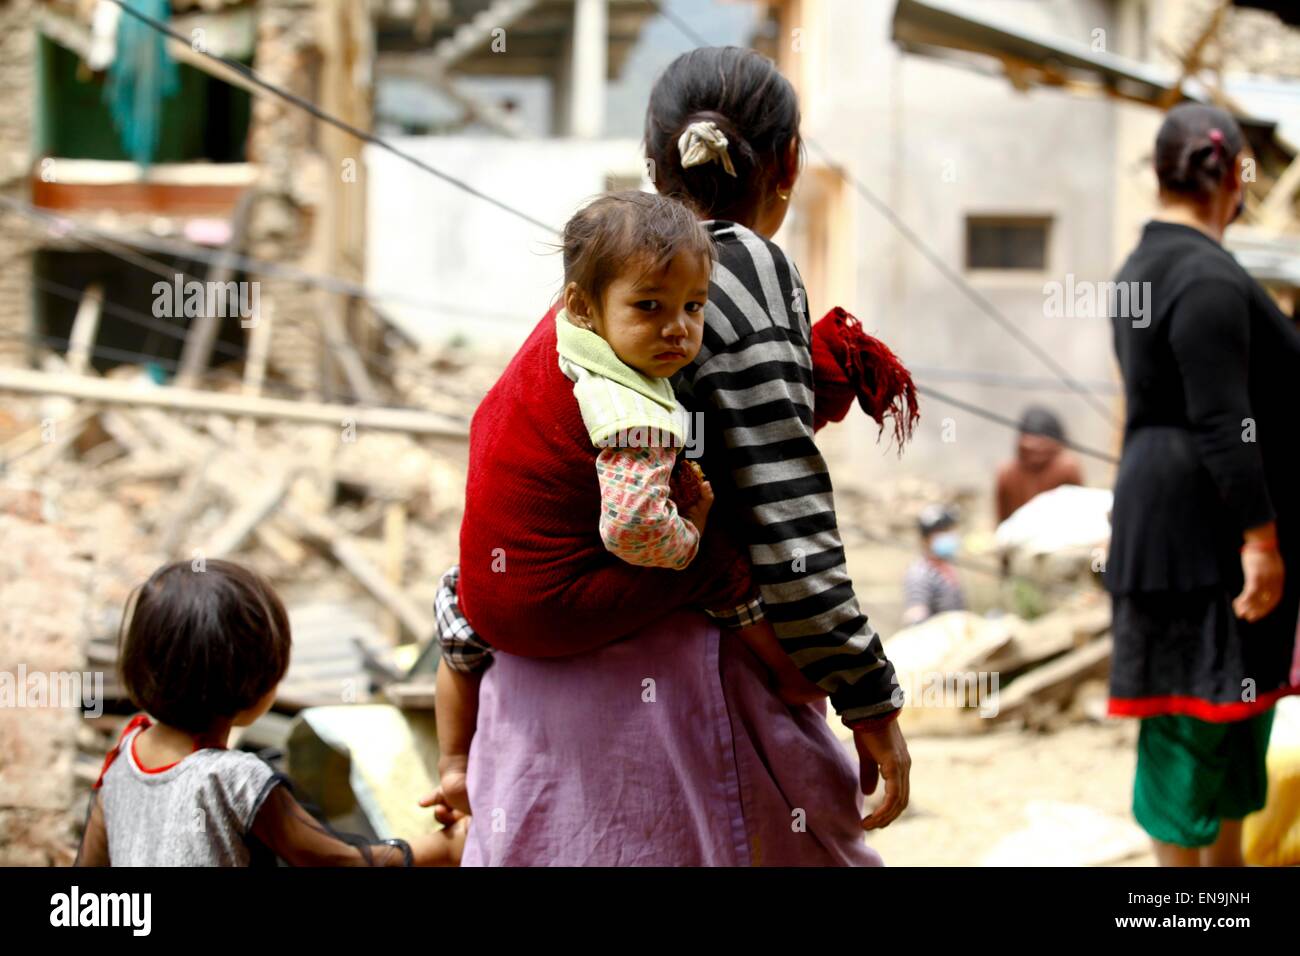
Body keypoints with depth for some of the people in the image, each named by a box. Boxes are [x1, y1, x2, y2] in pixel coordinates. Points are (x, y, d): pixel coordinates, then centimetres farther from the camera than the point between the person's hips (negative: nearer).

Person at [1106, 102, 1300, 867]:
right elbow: (1222, 422, -23)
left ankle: (1225, 859, 25)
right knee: (1200, 711, -5)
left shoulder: (1146, 266, 14)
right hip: (1207, 527, -11)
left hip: (1164, 513, 11)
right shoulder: (1207, 277, -18)